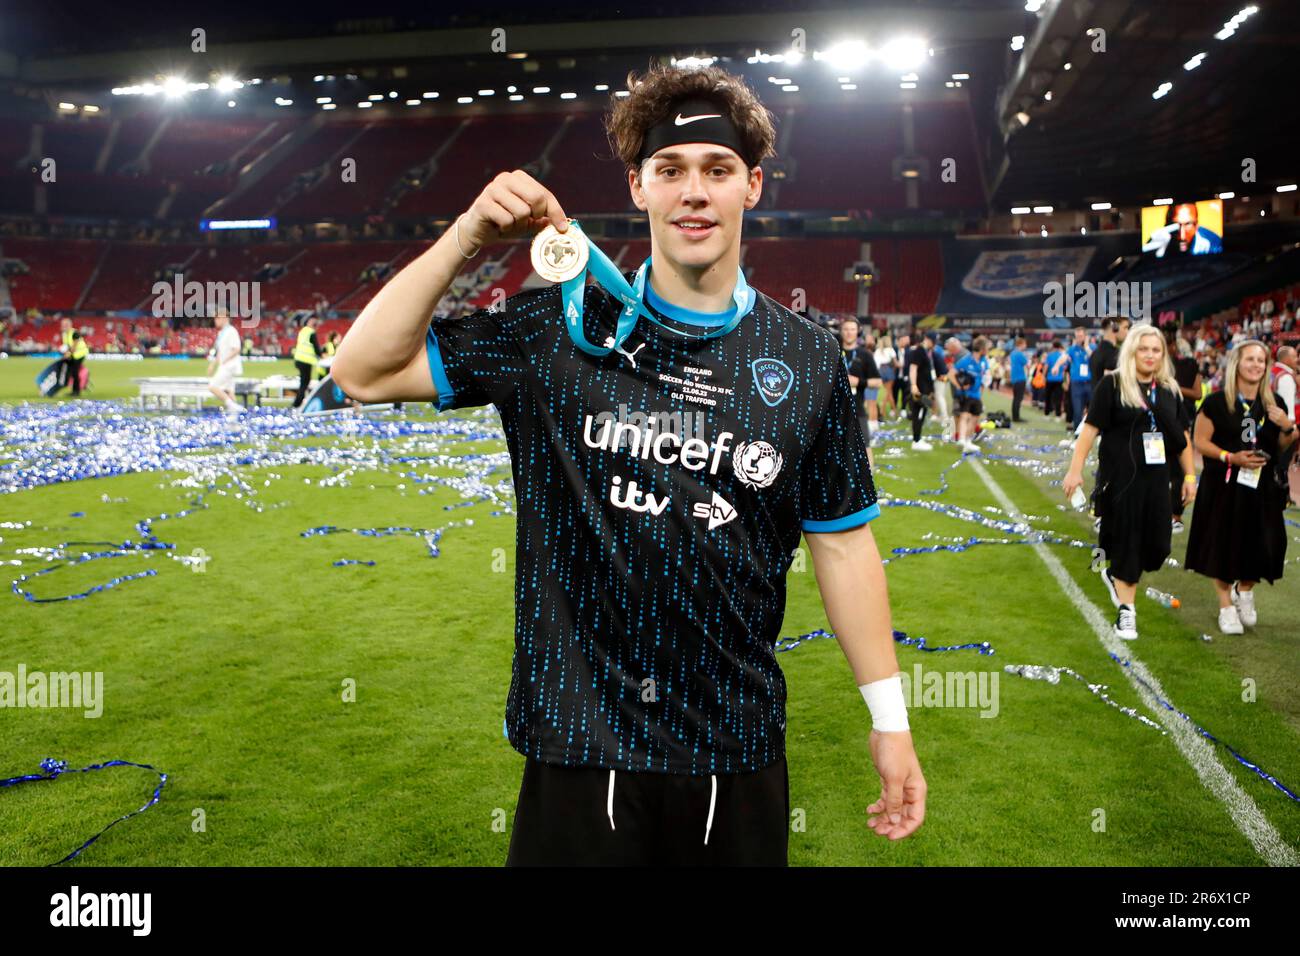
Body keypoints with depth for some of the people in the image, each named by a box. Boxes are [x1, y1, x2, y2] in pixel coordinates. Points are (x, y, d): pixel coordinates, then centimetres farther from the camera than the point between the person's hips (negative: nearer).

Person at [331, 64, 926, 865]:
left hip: (738, 749, 1)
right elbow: (365, 372, -3)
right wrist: (466, 238, -13)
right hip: (577, 744, -1)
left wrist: (890, 720, 3)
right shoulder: (557, 328, -3)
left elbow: (843, 543, 3)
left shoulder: (808, 361, -1)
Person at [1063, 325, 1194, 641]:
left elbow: (1182, 436, 15)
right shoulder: (1112, 385, -5)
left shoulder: (1169, 389, 10)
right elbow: (1090, 428, -8)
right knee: (1125, 539, 2)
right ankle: (1126, 611, 15)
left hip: (1155, 478, 5)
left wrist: (1189, 475, 13)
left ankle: (1115, 574, 32)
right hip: (1120, 478, -4)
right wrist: (1075, 470, -13)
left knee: (1156, 545, 1)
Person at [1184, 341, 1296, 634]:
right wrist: (1230, 457, -19)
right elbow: (1201, 442, -6)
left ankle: (1244, 590, 33)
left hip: (1261, 486, 3)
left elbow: (1284, 449, 12)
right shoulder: (1217, 402, -7)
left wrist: (1288, 427, -8)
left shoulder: (1274, 404, 5)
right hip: (1224, 486, -3)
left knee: (1261, 545, 3)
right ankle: (1226, 606, 17)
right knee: (1223, 544, 1)